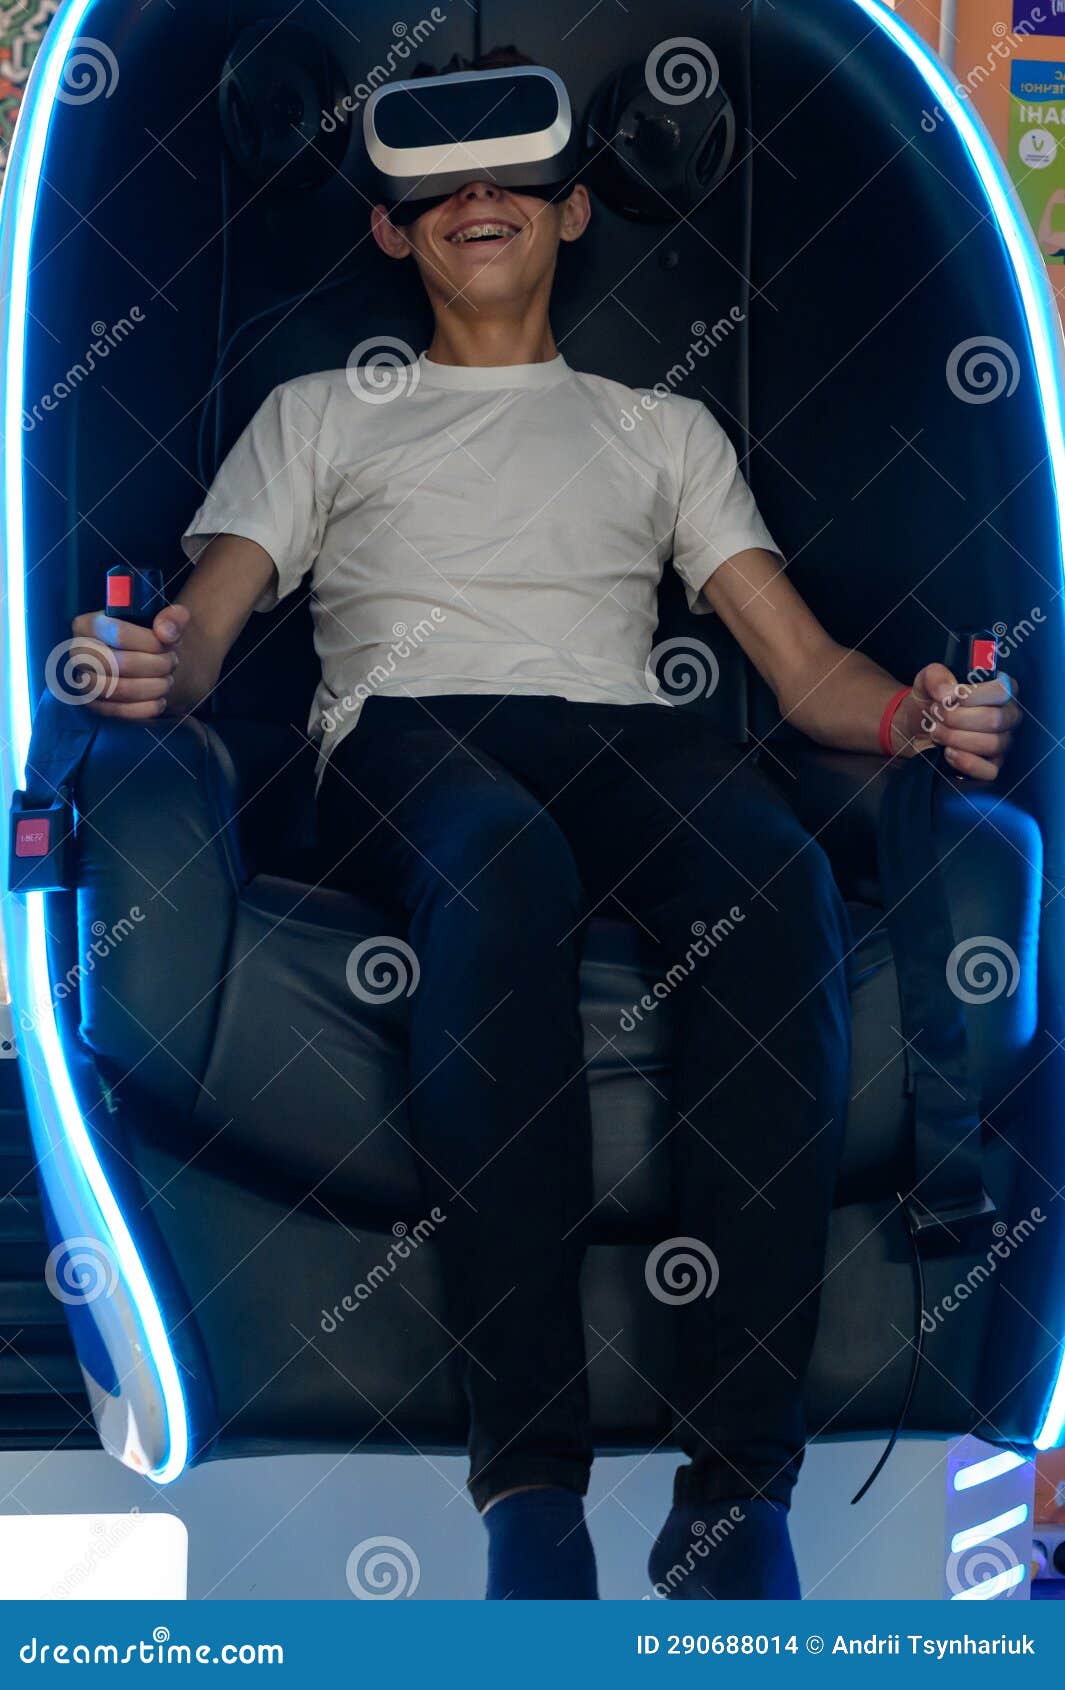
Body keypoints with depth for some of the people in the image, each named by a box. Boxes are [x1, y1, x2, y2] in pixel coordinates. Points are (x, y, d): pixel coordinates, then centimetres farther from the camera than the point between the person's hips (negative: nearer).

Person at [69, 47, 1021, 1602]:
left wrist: (917, 714, -6)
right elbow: (202, 628, 13)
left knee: (782, 885, -37)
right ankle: (530, 1476, -42)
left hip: (623, 733, 2)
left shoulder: (666, 429, 31)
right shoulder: (320, 414, 29)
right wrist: (159, 671, -14)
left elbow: (809, 668, 19)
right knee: (505, 865, -42)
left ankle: (737, 1483, -38)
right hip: (405, 733, -1)